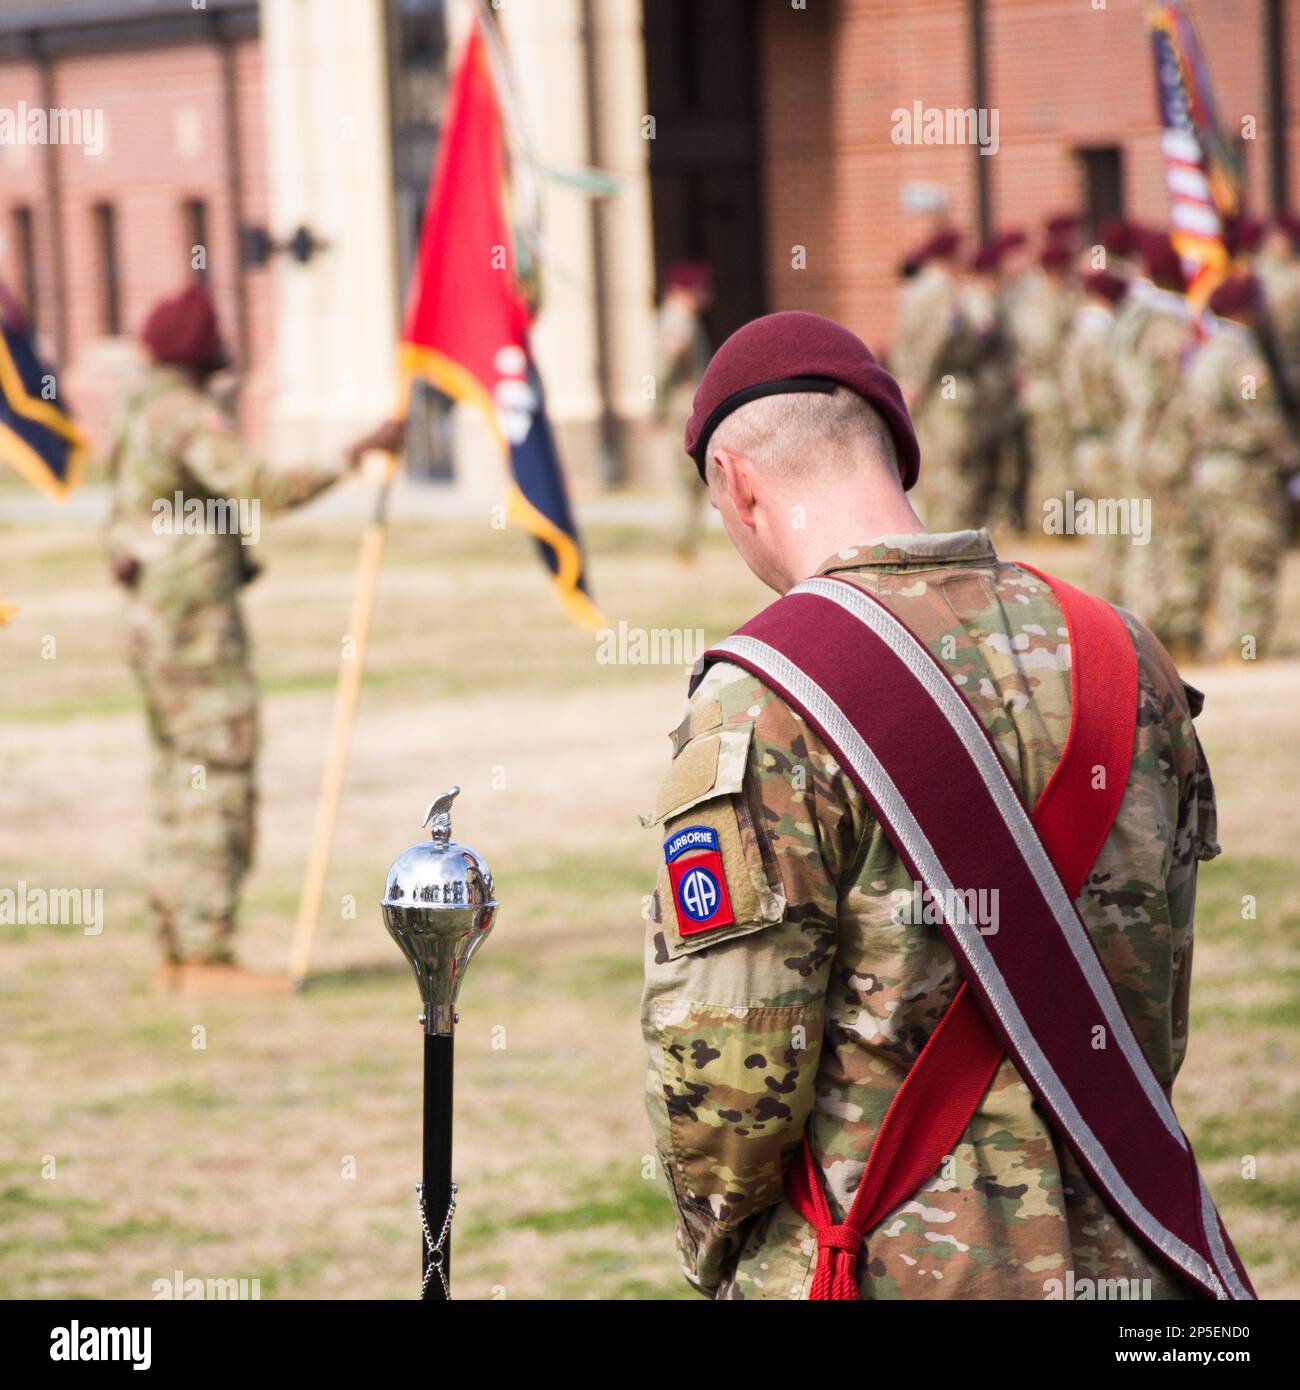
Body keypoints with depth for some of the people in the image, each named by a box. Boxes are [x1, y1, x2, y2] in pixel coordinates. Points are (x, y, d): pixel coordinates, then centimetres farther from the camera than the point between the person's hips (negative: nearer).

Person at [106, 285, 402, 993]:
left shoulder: (139, 412, 14)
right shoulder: (192, 416, -16)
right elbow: (260, 489, -28)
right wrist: (353, 457, -26)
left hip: (152, 619, 10)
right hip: (198, 623, -10)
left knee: (182, 789, 12)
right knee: (221, 788, -8)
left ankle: (177, 954, 14)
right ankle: (208, 956, -10)